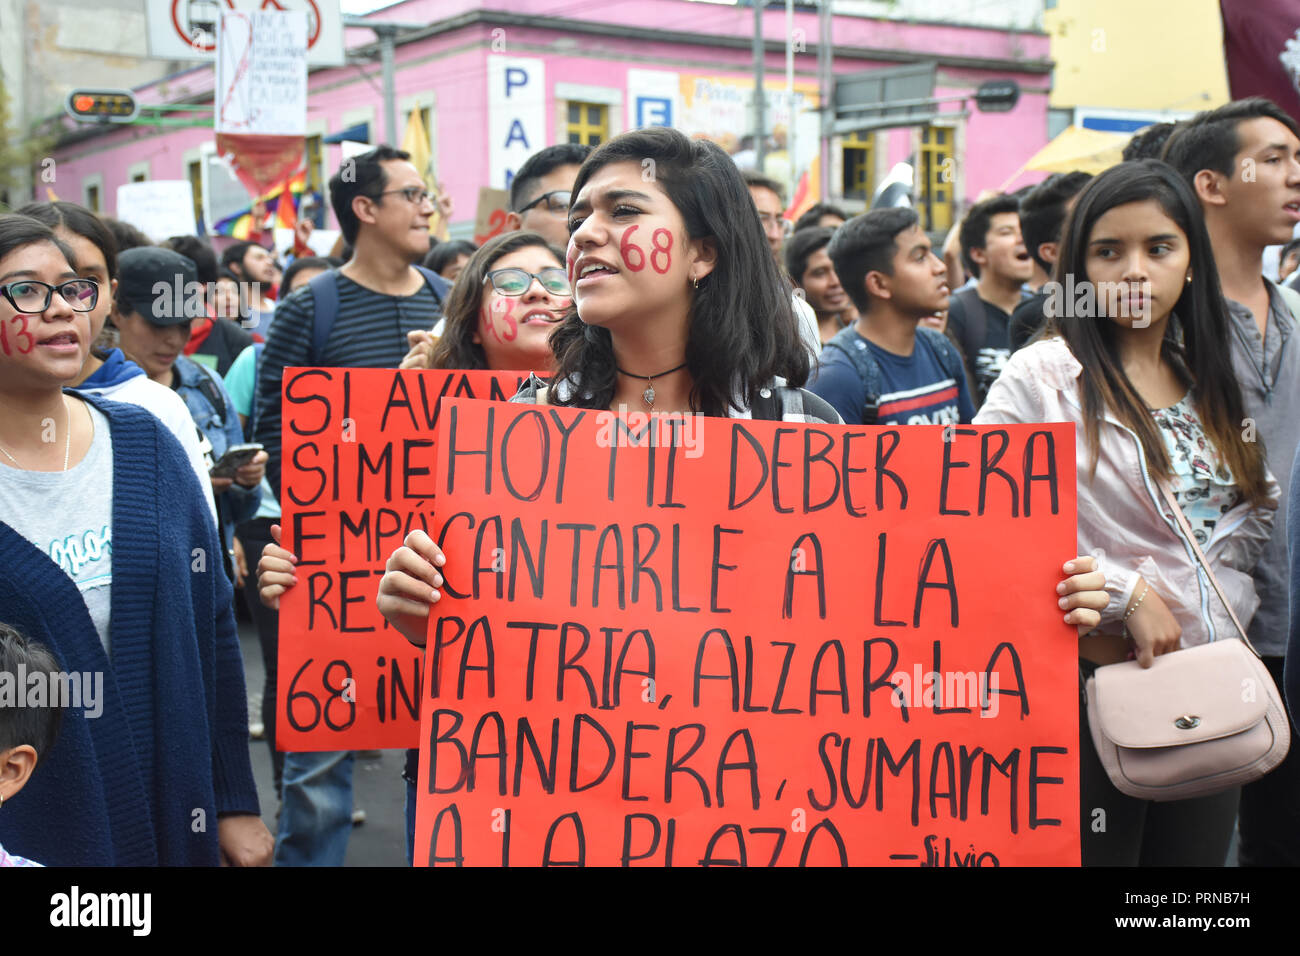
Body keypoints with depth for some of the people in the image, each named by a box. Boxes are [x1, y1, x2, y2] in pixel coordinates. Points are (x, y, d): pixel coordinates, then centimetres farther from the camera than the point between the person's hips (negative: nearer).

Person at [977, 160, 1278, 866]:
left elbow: (1262, 508, 19)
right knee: (1095, 849, 5)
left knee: (1196, 850, 15)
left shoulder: (1210, 380, 9)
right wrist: (1125, 592, -17)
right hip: (1094, 677, -5)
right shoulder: (1044, 374, -9)